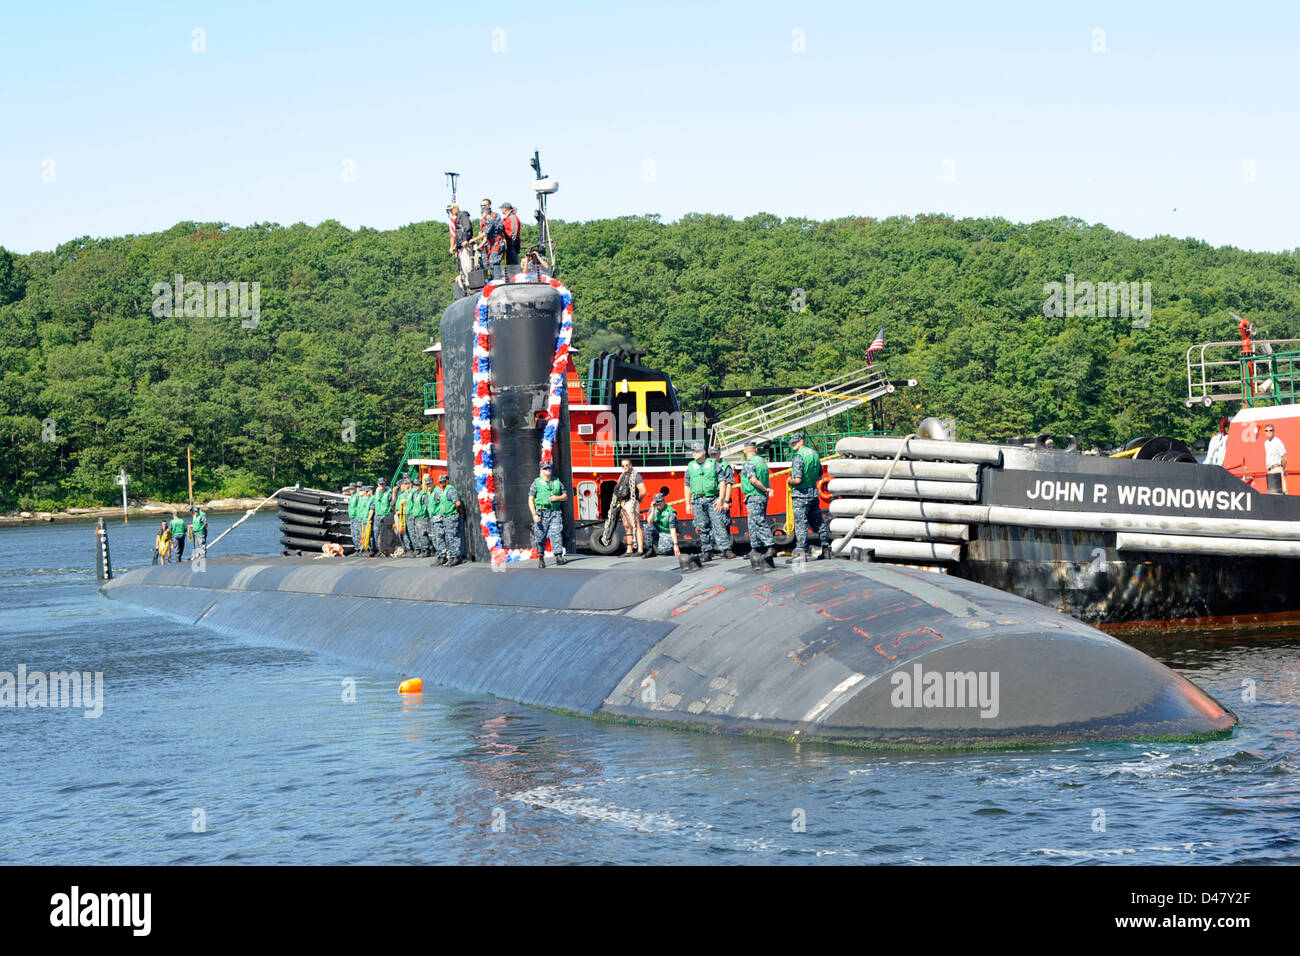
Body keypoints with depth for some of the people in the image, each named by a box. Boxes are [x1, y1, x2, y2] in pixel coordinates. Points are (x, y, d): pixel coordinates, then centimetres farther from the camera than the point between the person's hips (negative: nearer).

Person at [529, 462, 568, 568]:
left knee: (556, 534, -12)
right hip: (541, 513, -1)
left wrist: (557, 498, -4)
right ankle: (541, 558, 12)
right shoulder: (536, 483, 5)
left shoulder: (557, 482, 14)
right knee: (540, 537, 0)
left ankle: (559, 556, -17)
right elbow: (530, 500, 0)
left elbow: (565, 496, 18)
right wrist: (534, 514, -10)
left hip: (555, 513, 1)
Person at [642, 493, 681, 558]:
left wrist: (675, 545, -27)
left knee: (661, 550, -33)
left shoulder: (670, 512, -14)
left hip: (667, 535, -5)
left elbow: (673, 530, -20)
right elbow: (649, 522, -13)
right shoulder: (653, 509, 1)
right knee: (648, 526, -25)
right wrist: (653, 509, -19)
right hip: (657, 534, 5)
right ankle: (650, 550, -17)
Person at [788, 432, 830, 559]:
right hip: (813, 493, 8)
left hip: (801, 495, -8)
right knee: (817, 521, 14)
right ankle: (826, 548, 18)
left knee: (801, 523, -5)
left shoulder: (798, 457, -16)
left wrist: (790, 481, -3)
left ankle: (801, 550, -7)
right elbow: (820, 476, 16)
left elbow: (797, 480, -22)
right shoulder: (815, 454, 9)